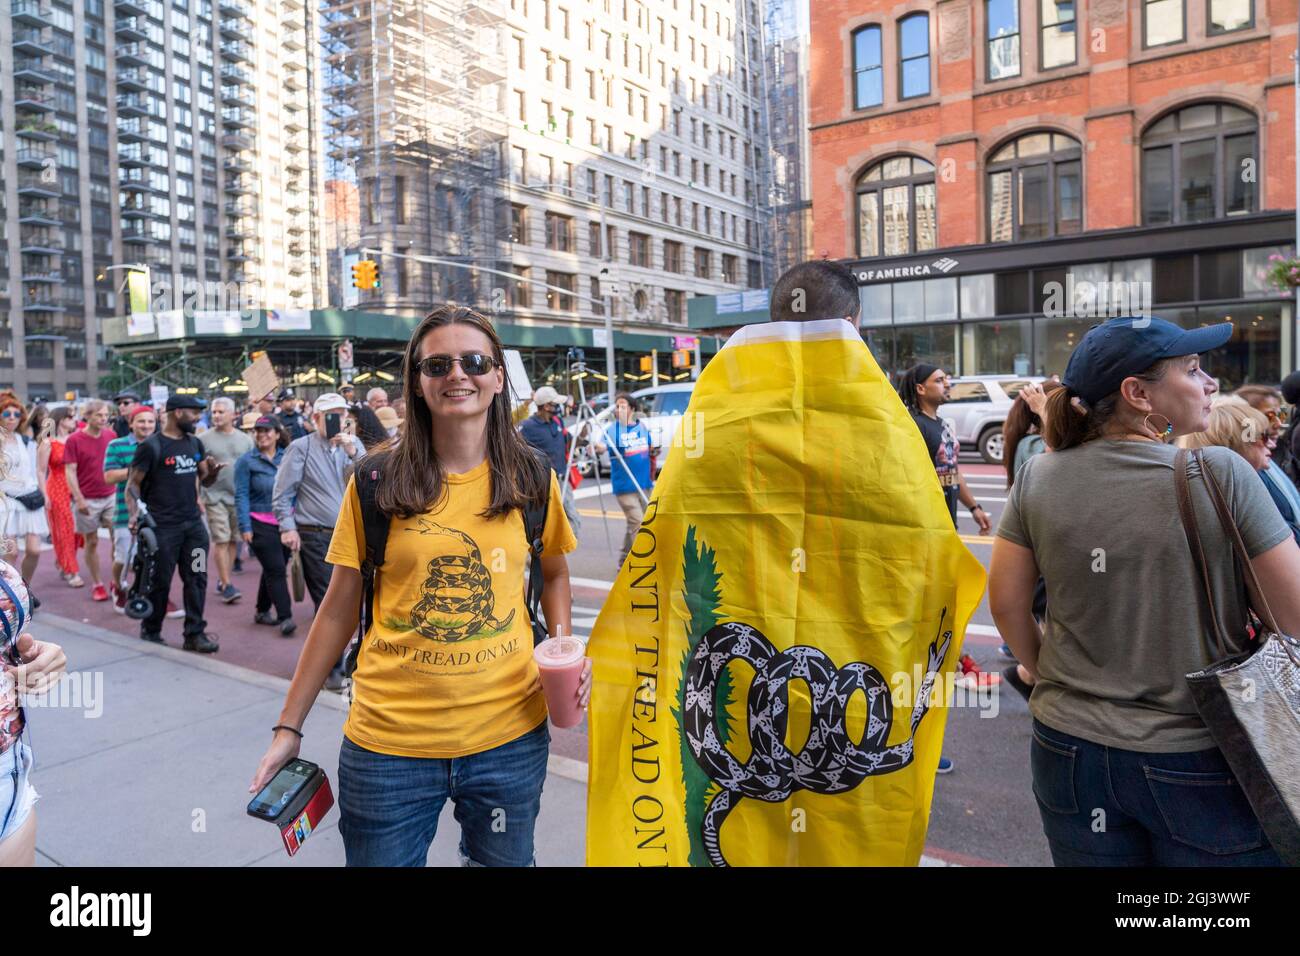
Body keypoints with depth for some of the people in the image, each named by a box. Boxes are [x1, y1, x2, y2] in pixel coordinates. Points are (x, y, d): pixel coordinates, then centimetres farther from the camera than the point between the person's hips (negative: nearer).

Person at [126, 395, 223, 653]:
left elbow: (204, 480, 15)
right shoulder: (151, 446, -9)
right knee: (160, 581, 5)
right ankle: (150, 632, 23)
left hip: (194, 524, 6)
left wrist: (213, 472, -8)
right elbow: (133, 484, -6)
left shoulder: (195, 443, 9)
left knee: (197, 578, 5)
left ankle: (194, 633, 12)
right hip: (163, 526, -5)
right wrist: (133, 514, -19)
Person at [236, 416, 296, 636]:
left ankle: (262, 611, 29)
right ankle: (285, 617, -3)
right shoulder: (247, 460, -3)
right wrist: (245, 527, -12)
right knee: (276, 570, -8)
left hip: (286, 523, 4)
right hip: (261, 524, -4)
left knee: (274, 570, 13)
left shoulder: (287, 458, 7)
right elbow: (241, 495, -6)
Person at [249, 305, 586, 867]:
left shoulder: (532, 481, -2)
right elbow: (339, 609, 2)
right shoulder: (375, 483, -5)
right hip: (389, 740, -1)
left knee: (502, 860, 19)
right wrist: (289, 726, 3)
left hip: (509, 735, 2)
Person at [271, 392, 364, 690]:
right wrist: (287, 528, -11)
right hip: (315, 536, -5)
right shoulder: (300, 447, -2)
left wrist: (352, 452, -14)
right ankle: (331, 670, 5)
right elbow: (282, 492, -3)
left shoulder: (353, 444, 9)